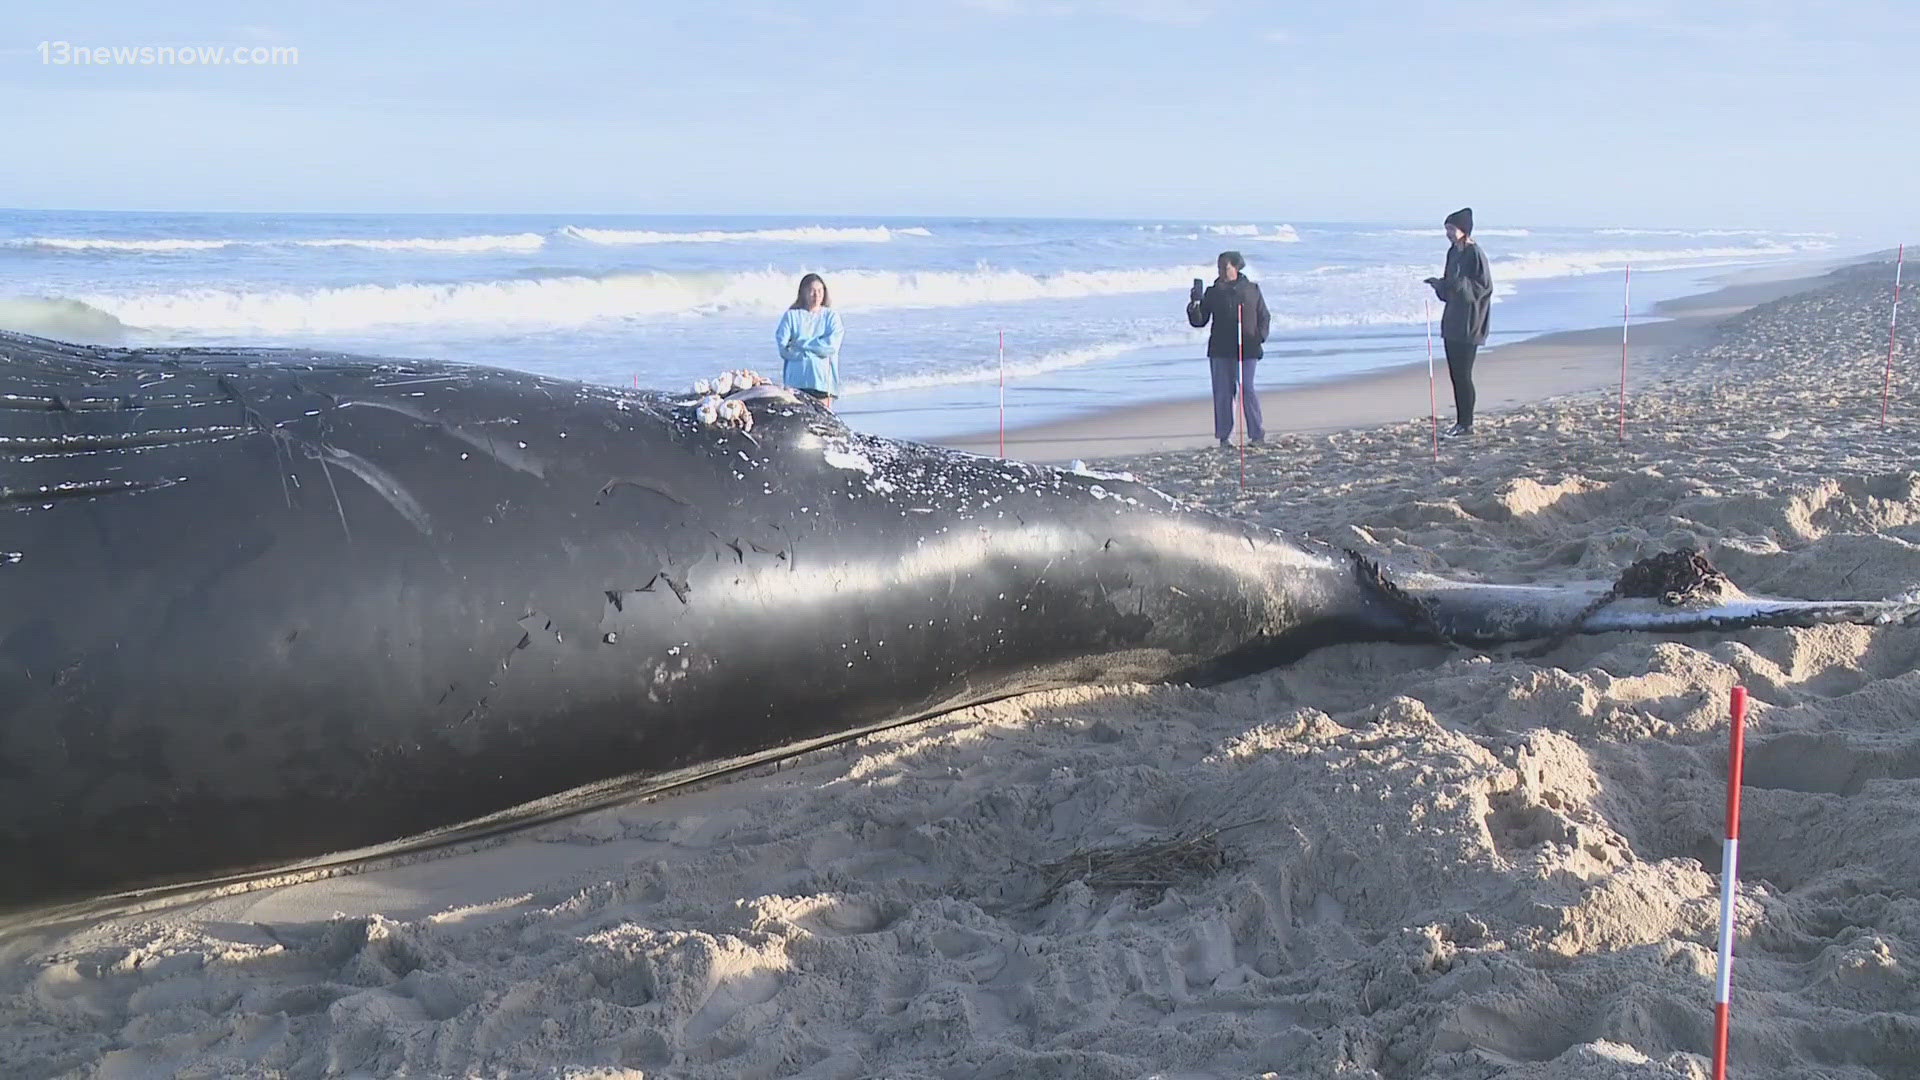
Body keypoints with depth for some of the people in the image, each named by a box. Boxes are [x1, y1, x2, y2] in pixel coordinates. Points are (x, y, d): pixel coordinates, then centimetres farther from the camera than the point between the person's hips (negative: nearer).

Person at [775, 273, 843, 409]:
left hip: (823, 379, 0)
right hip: (796, 380, 0)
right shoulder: (791, 315, 10)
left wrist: (801, 343, -5)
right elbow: (783, 347, -1)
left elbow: (832, 344, -4)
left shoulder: (831, 315, 12)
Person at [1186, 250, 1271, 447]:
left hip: (1246, 349, -2)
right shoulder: (1213, 292, 7)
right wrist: (1194, 306, -13)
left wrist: (1259, 336, -3)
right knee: (1222, 393, 3)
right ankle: (1223, 436, 9)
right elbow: (1200, 321, 6)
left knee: (1247, 390, -8)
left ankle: (1257, 434, 0)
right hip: (1220, 350, 2)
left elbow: (1264, 316, 11)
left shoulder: (1251, 289, 5)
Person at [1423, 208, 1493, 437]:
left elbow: (1484, 286, -18)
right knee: (1455, 374, 10)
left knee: (1463, 374, -6)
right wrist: (1440, 284, -1)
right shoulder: (1453, 253, 13)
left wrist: (1455, 283, -25)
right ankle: (1460, 421, 17)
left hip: (1468, 323, -9)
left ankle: (1467, 424, 0)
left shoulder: (1474, 254, -13)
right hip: (1452, 321, 9)